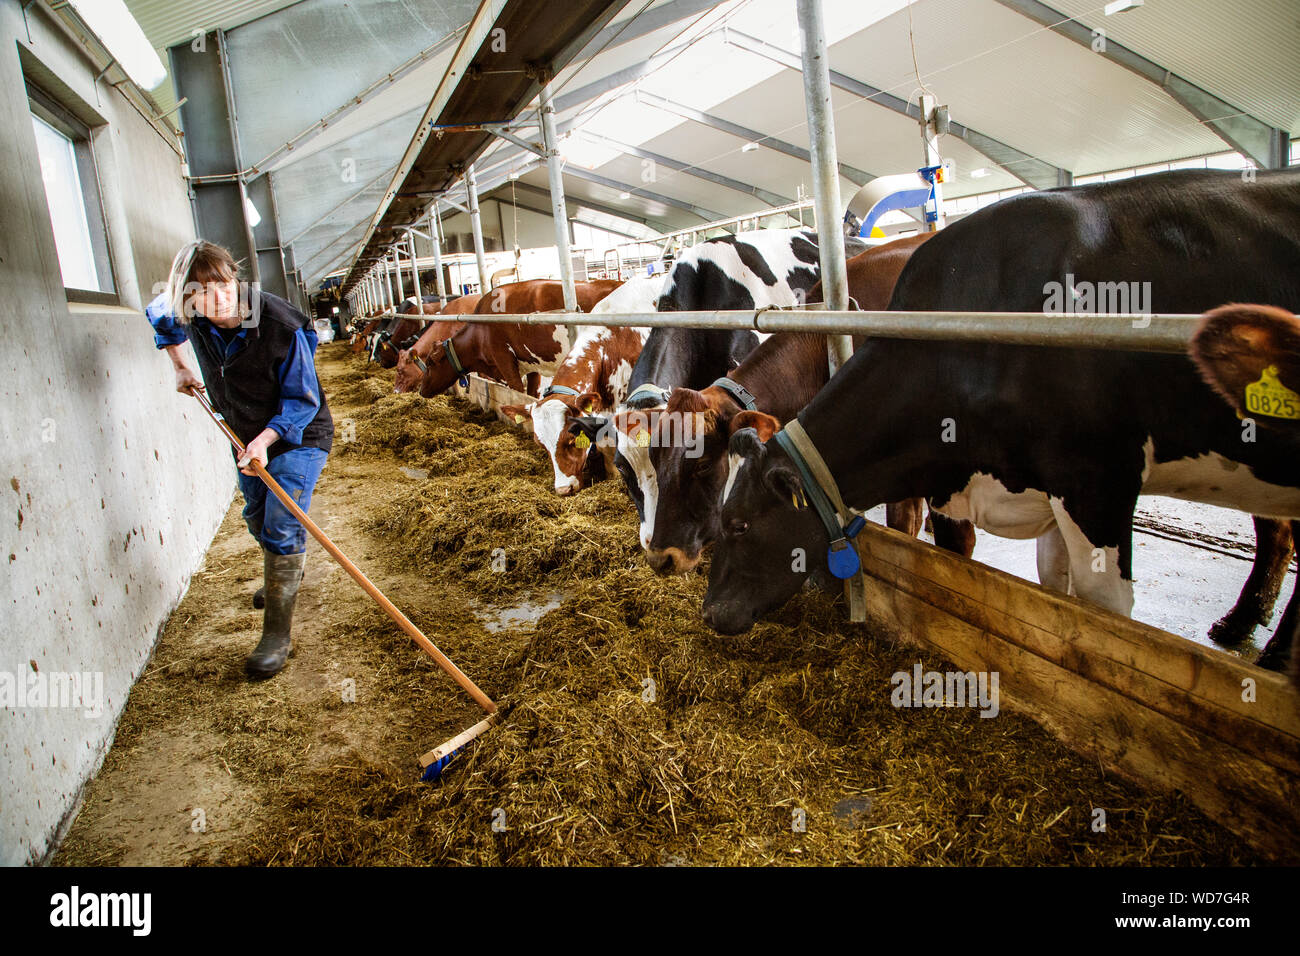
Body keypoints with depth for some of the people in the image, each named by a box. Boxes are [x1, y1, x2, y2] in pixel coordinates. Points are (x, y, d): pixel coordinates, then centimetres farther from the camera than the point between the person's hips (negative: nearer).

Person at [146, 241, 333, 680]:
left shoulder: (283, 327, -32)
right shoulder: (191, 317, -16)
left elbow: (302, 400, -24)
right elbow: (159, 316, 12)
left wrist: (266, 439, -35)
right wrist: (180, 368, 10)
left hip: (297, 435, -6)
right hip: (247, 437, 7)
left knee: (282, 528, -12)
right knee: (257, 519, 22)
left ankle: (277, 634, -3)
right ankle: (281, 579, 52)